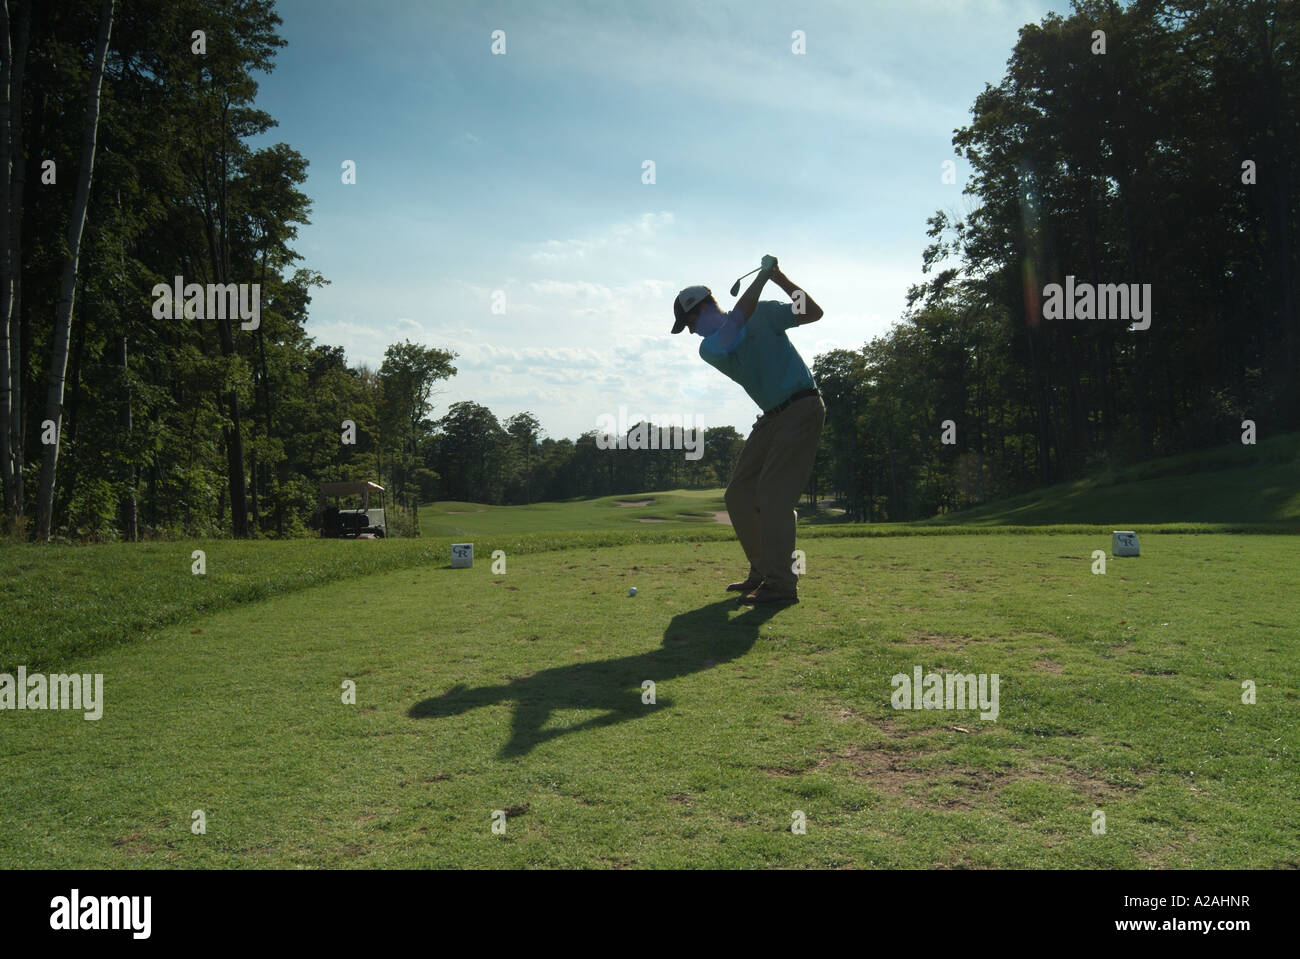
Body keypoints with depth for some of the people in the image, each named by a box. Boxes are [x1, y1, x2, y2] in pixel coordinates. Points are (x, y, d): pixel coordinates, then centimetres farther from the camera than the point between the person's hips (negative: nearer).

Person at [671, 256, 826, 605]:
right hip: (772, 416, 7)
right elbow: (737, 320, -17)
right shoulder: (709, 349, 1)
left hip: (802, 409, -7)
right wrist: (764, 275, -14)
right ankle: (762, 572, 16)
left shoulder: (763, 313, -4)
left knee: (773, 492, -17)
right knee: (739, 495, 6)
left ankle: (782, 584, -16)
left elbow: (813, 313, -1)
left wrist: (779, 277, -10)